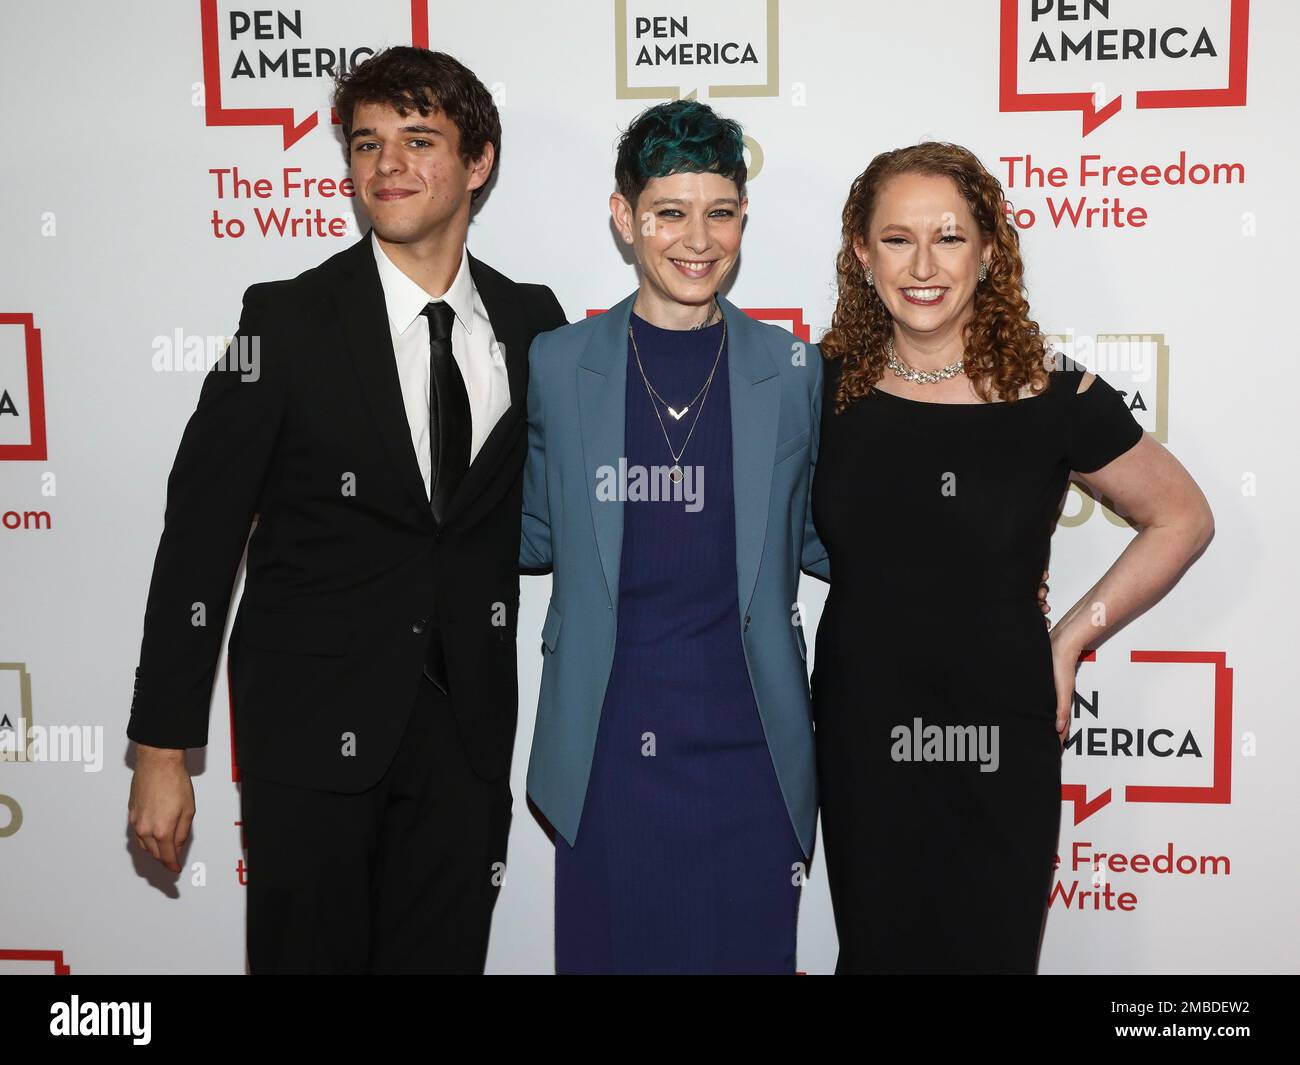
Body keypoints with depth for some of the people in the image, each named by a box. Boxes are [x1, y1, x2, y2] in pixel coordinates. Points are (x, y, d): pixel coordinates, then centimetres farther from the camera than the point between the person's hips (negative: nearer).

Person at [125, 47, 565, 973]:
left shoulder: (532, 322, 4)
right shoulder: (288, 321, -7)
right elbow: (200, 532, -7)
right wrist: (162, 746, -8)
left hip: (467, 728, 3)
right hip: (313, 724, -3)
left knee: (443, 956, 13)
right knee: (308, 953, 8)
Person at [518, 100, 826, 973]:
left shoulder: (794, 372, 2)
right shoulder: (557, 364, 2)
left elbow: (814, 536, 12)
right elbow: (538, 534, 12)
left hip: (746, 747, 0)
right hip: (605, 753, 0)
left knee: (745, 950, 10)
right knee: (608, 949, 11)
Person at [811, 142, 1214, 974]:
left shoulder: (1053, 399, -9)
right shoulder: (825, 390, -3)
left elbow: (1181, 519, 4)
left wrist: (1072, 640, -1)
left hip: (999, 746, -1)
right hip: (861, 745, 2)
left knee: (989, 950, 13)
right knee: (875, 948, 16)